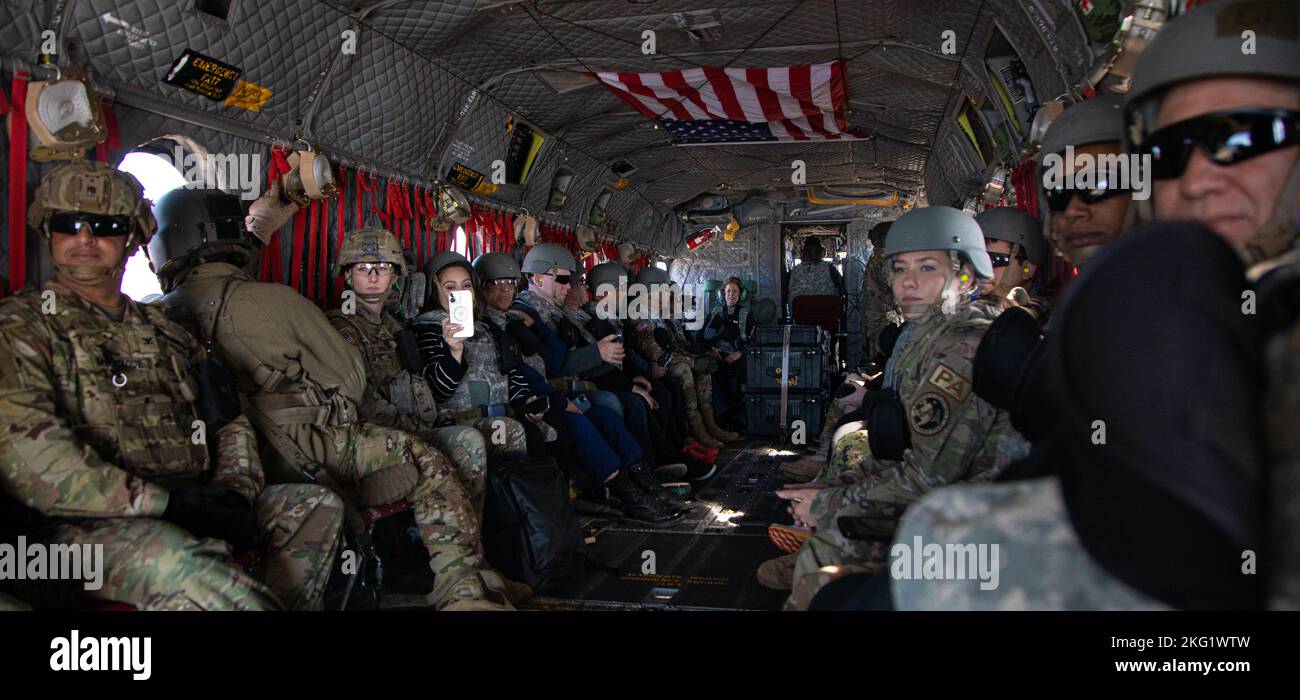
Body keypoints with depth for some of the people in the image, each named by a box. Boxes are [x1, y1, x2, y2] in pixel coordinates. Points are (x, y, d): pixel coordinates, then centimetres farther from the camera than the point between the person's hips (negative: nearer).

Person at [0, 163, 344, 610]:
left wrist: (232, 490, 1)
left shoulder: (160, 330, 23)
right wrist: (166, 503, -17)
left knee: (319, 505, -9)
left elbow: (229, 422, 23)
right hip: (85, 528, -6)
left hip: (186, 517, 7)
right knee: (180, 563, -36)